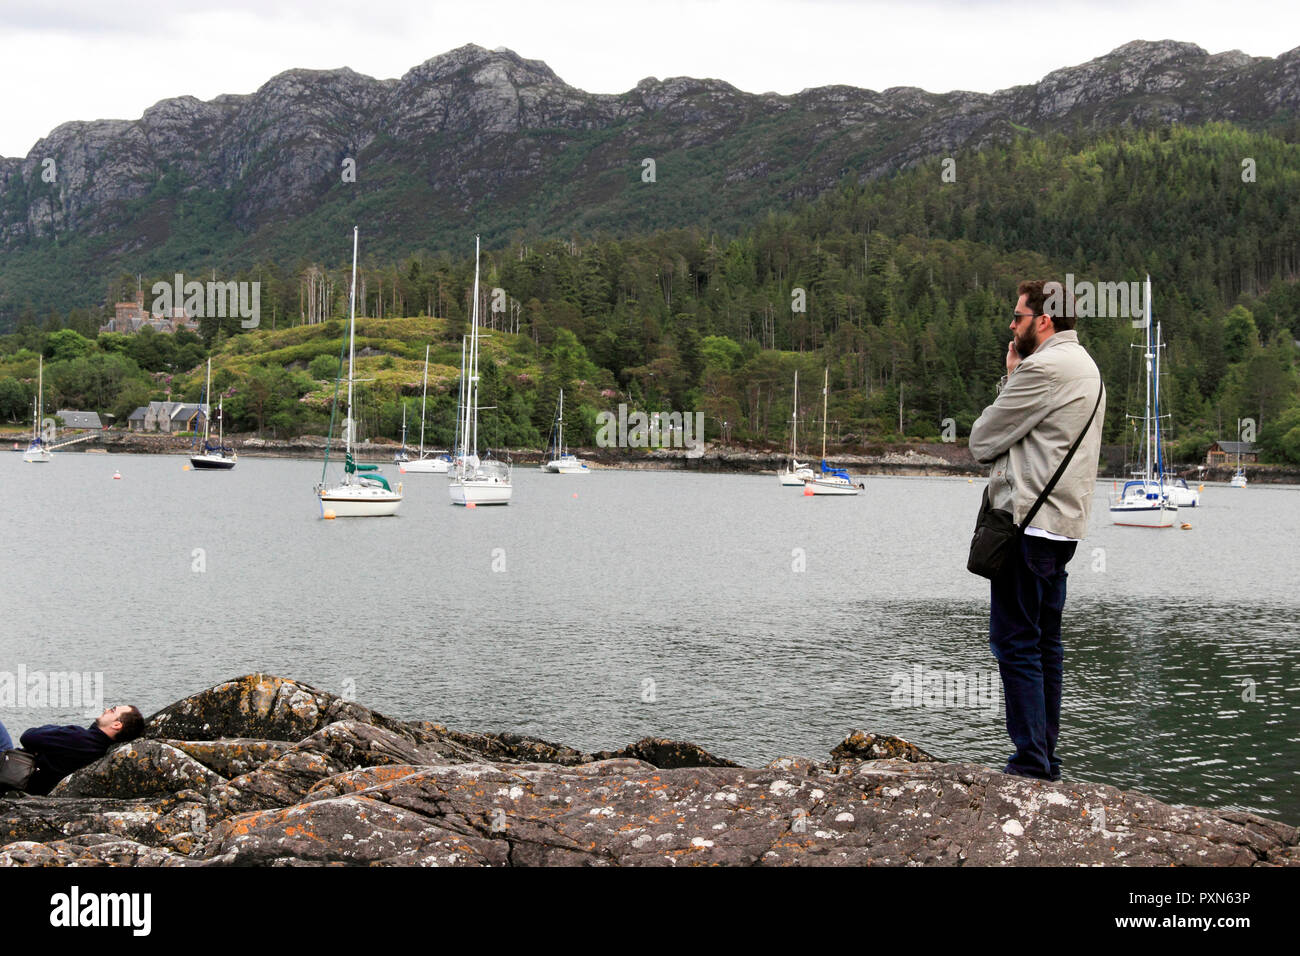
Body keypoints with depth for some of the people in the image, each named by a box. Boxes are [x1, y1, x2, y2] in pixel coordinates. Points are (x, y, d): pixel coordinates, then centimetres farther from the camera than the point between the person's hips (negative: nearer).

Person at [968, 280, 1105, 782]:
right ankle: (1046, 759, 17)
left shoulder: (1044, 369, -15)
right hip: (1062, 525, 10)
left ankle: (1031, 763, -8)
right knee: (1044, 642, 13)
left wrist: (1009, 377, 2)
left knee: (1015, 642, -7)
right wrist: (1015, 378, 6)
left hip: (1028, 522, -10)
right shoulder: (1084, 365, 19)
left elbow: (982, 441, -8)